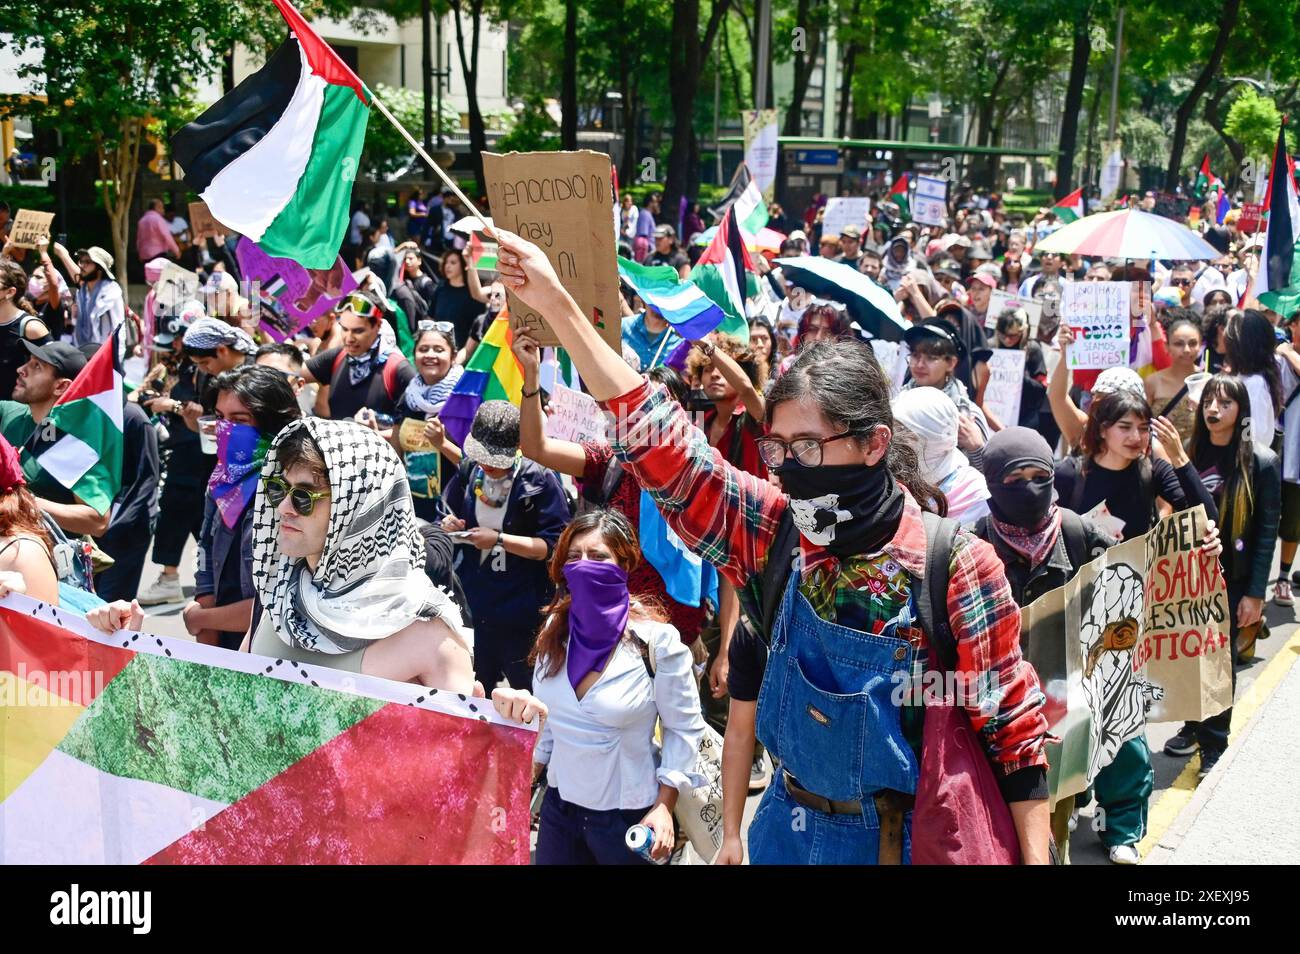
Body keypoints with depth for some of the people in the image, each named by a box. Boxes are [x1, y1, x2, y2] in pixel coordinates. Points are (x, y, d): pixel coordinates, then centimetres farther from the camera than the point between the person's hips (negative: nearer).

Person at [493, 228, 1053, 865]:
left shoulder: (955, 566, -18)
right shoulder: (772, 534, -9)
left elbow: (1014, 726, -12)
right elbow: (660, 443, -12)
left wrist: (1035, 858, -14)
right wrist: (555, 304, -18)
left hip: (910, 836, -3)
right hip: (789, 828, 4)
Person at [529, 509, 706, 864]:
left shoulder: (655, 639, -16)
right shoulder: (556, 629, -1)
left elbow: (684, 728, -9)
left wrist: (664, 807, -13)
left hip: (628, 815, -5)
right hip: (559, 804, 5)